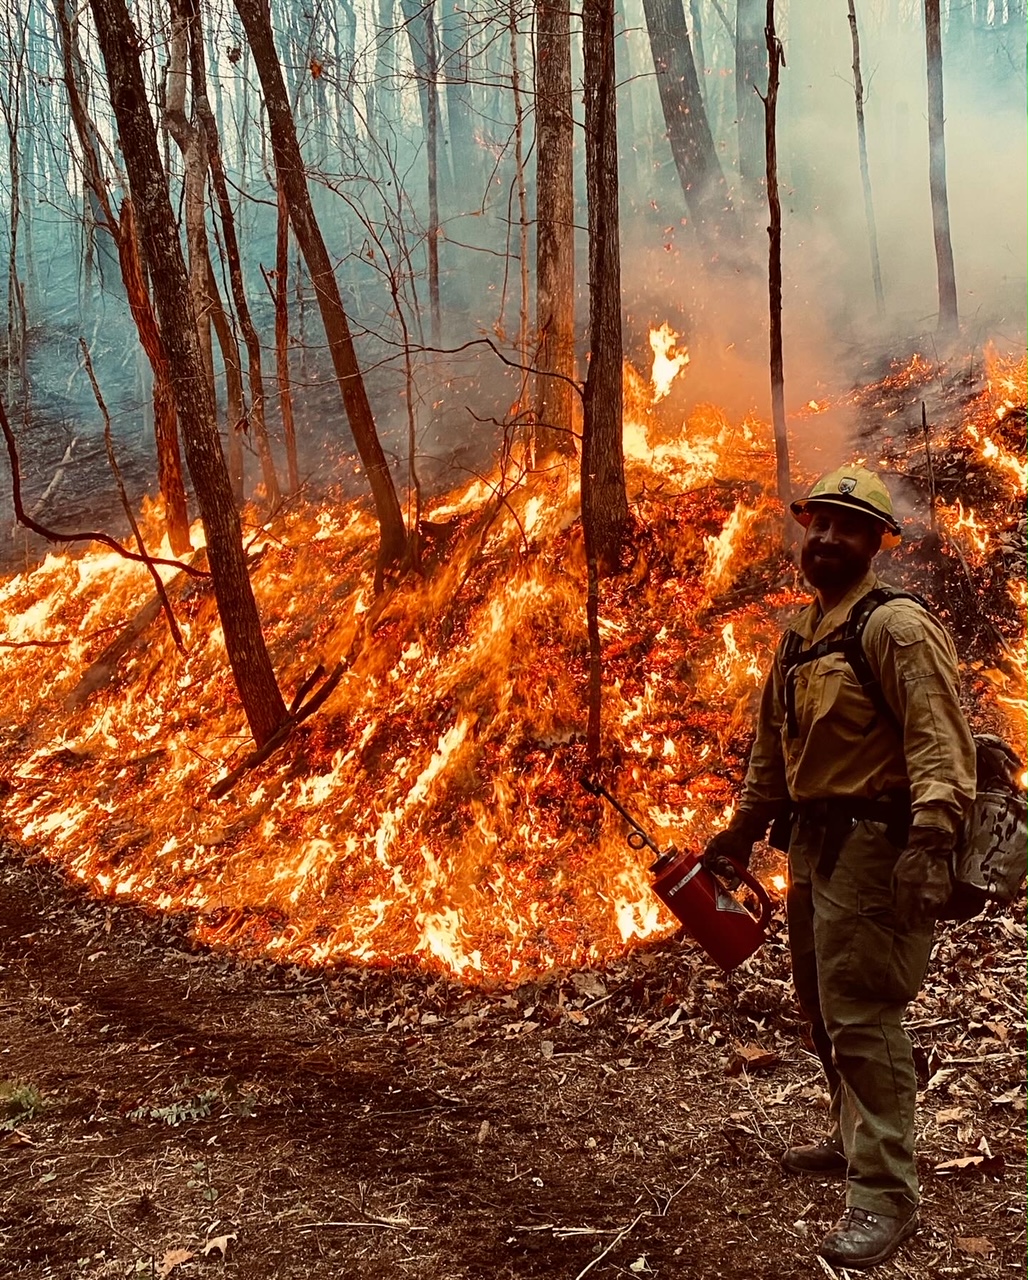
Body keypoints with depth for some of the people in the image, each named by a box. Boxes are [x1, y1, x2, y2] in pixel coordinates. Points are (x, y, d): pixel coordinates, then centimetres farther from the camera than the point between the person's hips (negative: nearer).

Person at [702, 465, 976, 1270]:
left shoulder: (897, 626, -12)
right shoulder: (800, 638, 15)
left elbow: (941, 738, -22)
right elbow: (773, 750, 22)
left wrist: (931, 839, -33)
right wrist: (738, 835, 23)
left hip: (874, 847, -9)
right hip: (814, 842, 9)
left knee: (862, 1017, -8)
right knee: (823, 1009, 19)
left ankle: (884, 1194, 2)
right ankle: (854, 1140, 37)